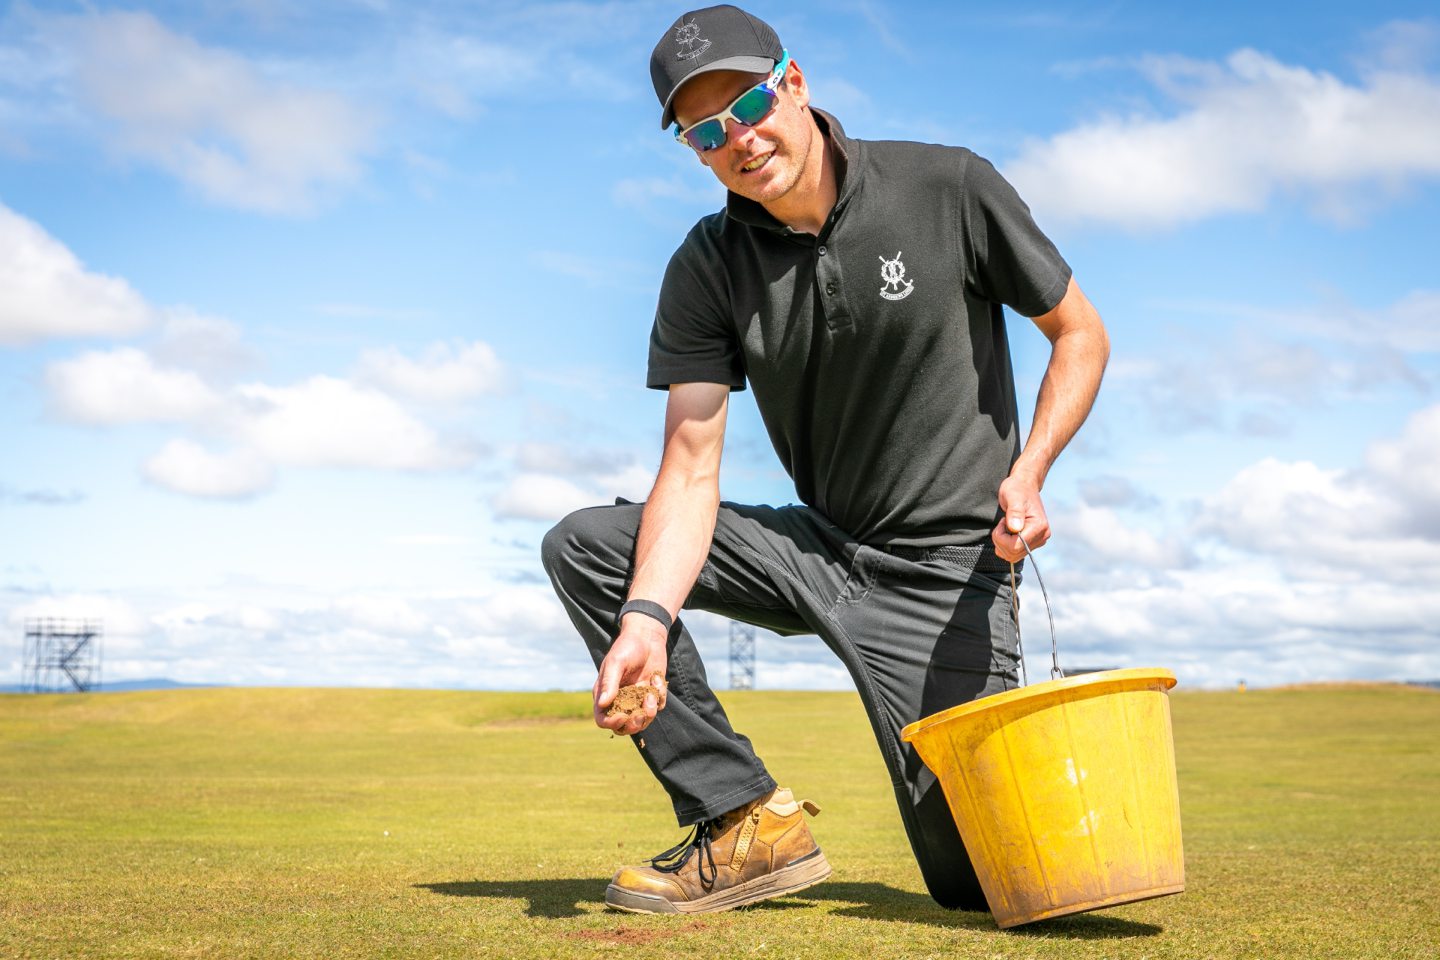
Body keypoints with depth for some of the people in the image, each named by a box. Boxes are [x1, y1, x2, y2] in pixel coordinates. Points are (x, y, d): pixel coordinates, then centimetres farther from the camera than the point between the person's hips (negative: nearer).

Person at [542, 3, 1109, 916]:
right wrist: (648, 619, -31)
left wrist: (1027, 478, -18)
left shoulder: (950, 190, -11)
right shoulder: (708, 268, -4)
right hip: (817, 547, 4)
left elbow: (1081, 334, -1)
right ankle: (748, 818, -10)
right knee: (585, 543, -12)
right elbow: (691, 471, -13)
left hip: (948, 572, -4)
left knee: (974, 883, -11)